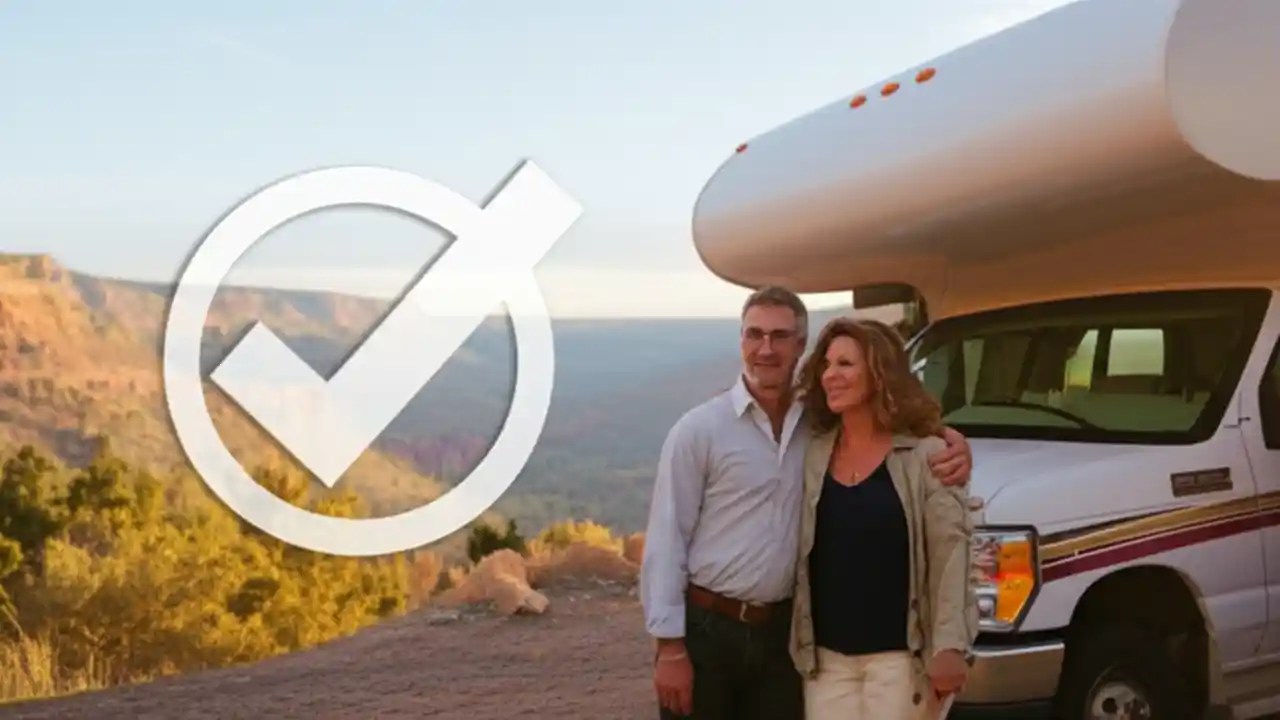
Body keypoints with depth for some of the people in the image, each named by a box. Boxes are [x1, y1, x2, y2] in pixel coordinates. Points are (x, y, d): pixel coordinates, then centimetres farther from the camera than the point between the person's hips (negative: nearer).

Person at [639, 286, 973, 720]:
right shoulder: (698, 430, -7)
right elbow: (666, 542, -8)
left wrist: (951, 442, -9)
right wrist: (670, 646, -12)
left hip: (781, 631, 4)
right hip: (706, 629, -4)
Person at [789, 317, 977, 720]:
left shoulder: (924, 455, -6)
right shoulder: (812, 454, 6)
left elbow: (949, 553, -10)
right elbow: (800, 555, 9)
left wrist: (949, 645, -15)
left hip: (899, 656, -4)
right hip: (826, 656, 4)